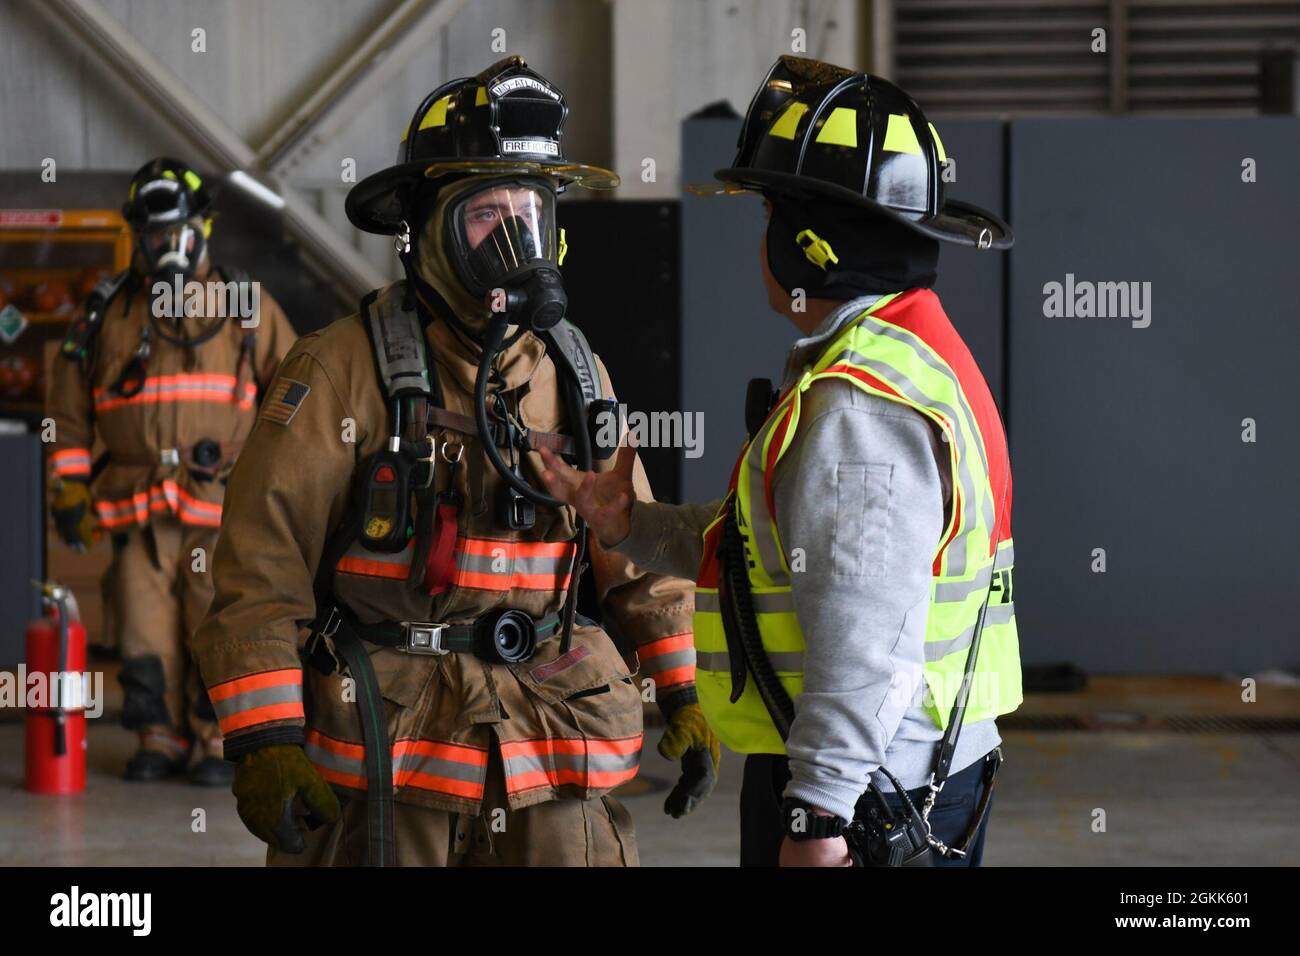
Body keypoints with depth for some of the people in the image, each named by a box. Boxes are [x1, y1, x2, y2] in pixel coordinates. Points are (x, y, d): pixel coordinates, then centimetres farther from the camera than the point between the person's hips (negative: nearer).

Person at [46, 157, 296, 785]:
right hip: (135, 508, 2)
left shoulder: (244, 306, 8)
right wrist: (69, 491, 8)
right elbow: (68, 412, 16)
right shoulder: (106, 313, 12)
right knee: (146, 633, 1)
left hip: (221, 499, -2)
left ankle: (221, 742, 8)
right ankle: (162, 740, 14)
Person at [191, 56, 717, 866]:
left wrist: (681, 697, 17)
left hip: (554, 769, 4)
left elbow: (637, 549, 20)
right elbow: (262, 565, -9)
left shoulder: (576, 373, 11)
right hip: (381, 764, -4)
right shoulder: (344, 371, -7)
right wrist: (263, 740, -15)